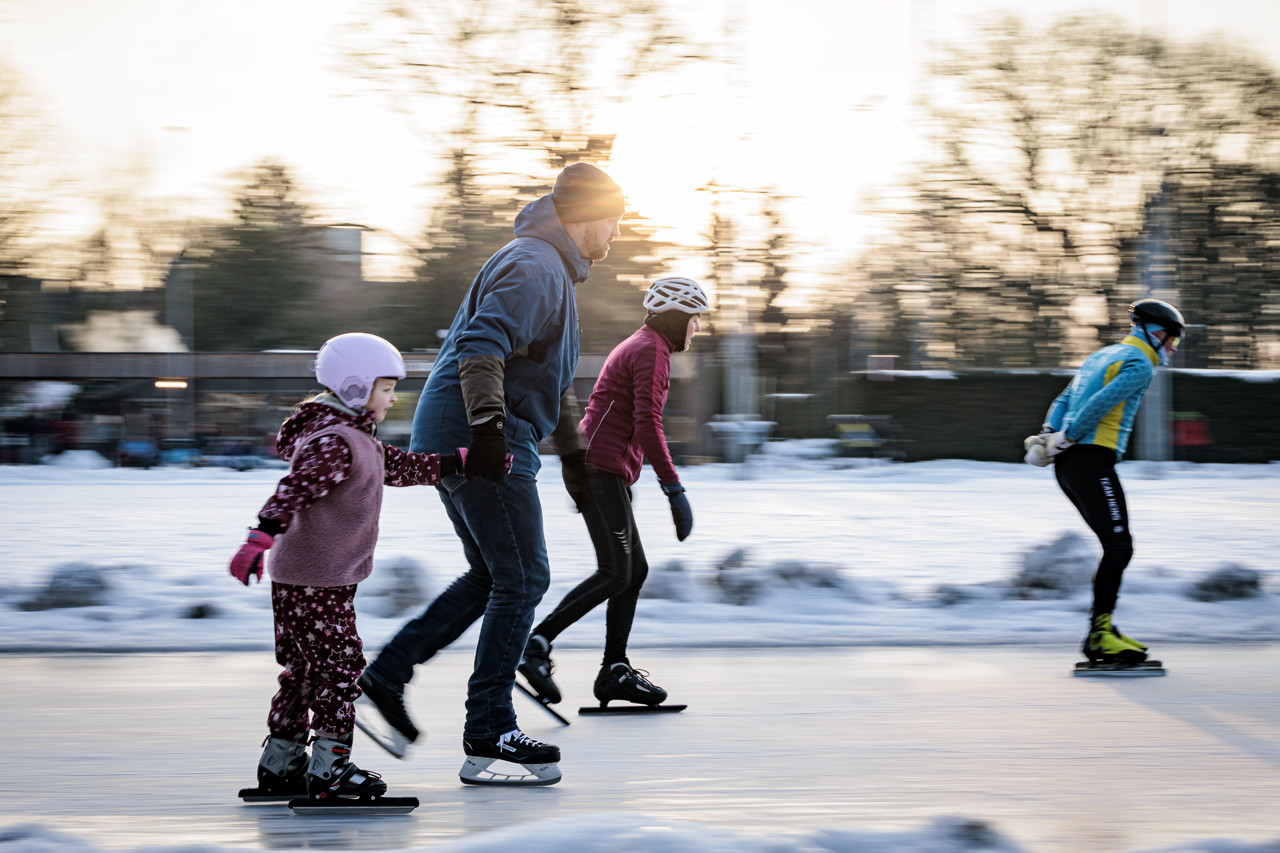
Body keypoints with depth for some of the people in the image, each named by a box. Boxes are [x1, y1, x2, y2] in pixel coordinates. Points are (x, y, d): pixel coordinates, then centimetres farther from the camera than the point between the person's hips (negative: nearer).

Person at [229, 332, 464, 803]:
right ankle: (329, 767, -5)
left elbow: (400, 466, 25)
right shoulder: (333, 442, -19)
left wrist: (462, 461, 26)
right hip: (312, 582, -11)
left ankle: (280, 763, 21)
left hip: (329, 579, 11)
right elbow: (291, 492, -29)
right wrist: (260, 539, -40)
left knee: (305, 668, 14)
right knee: (338, 664, -7)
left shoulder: (356, 438, 16)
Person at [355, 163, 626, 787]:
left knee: (493, 577, 17)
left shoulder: (554, 271, 24)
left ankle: (387, 676, 15)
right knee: (522, 579, -6)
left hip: (451, 441, 11)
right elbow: (482, 343, -28)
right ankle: (488, 739, -4)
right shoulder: (533, 267, -12)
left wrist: (571, 450, 37)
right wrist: (488, 423, -38)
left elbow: (552, 376, 35)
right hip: (482, 441, -11)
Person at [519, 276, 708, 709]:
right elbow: (648, 426, -20)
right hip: (602, 471, -11)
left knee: (635, 571, 9)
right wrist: (674, 489, -21)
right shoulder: (651, 350, -10)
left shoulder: (637, 347, 23)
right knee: (615, 574, -11)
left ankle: (615, 670, 7)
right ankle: (536, 646, -14)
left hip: (593, 469, 11)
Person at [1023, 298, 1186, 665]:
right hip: (1092, 461, -10)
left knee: (1117, 546, 12)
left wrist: (1049, 436, 8)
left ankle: (1103, 630, 10)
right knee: (1118, 546, -11)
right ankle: (1099, 634, -16)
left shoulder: (1101, 356, 23)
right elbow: (1098, 405, -19)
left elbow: (1063, 401, 21)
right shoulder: (1140, 364, -8)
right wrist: (1067, 439, -12)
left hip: (1067, 466, 10)